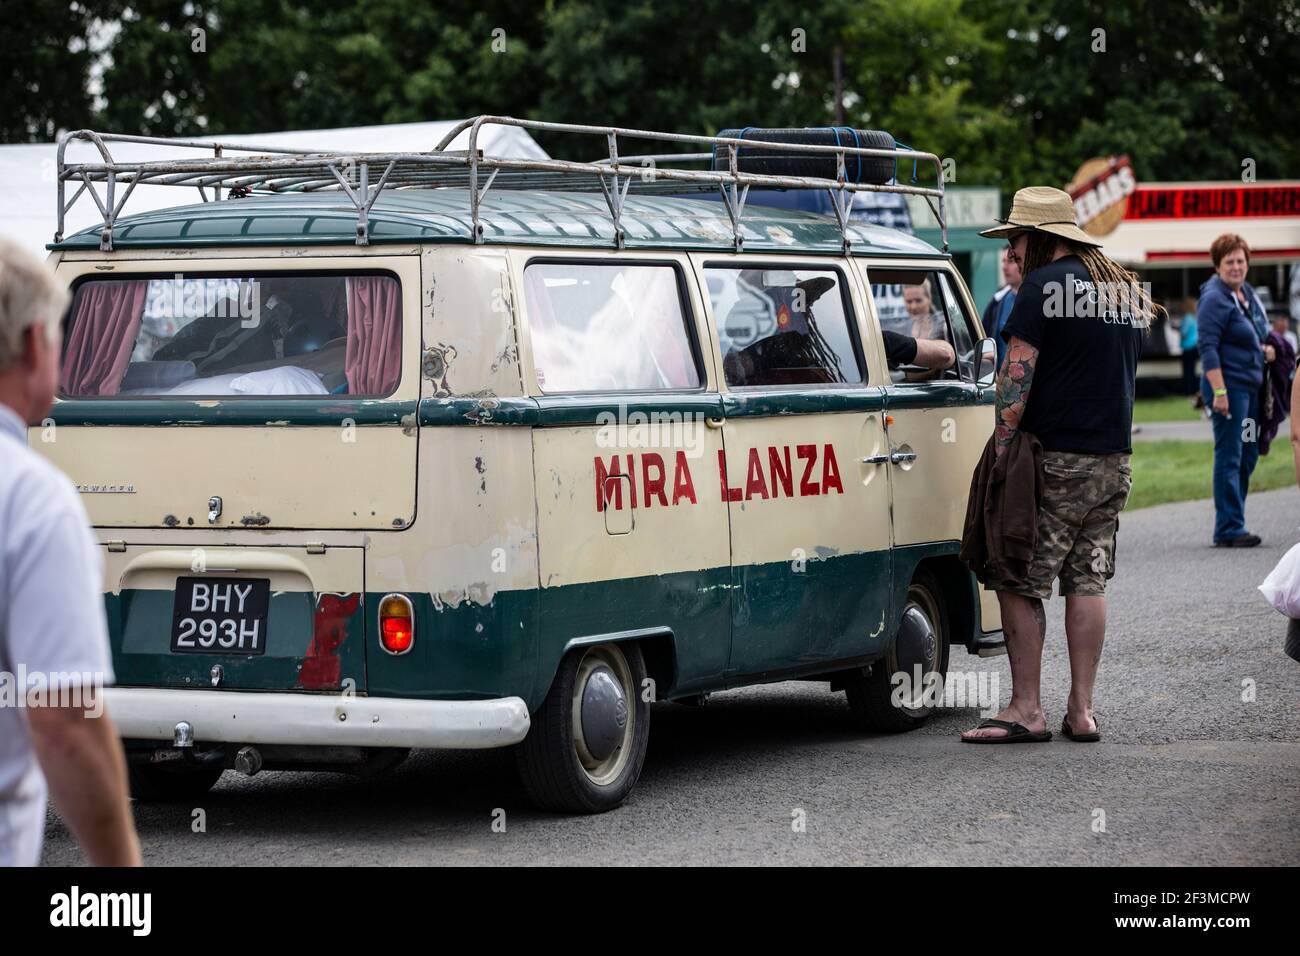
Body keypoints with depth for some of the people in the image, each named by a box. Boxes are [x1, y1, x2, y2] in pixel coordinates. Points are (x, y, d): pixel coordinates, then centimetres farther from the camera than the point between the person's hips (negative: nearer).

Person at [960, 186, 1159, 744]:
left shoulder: (1045, 285, -11)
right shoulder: (1127, 290, 14)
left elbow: (1017, 375, -15)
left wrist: (1001, 447, -12)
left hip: (1056, 458, -8)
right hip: (1114, 458, 8)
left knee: (1019, 583, -1)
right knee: (1088, 583, 10)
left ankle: (1026, 710, -2)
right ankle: (1081, 710, 10)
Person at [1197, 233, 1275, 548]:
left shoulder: (1248, 294, 14)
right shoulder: (1215, 298, -13)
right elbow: (1207, 348, -18)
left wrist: (1264, 350, 7)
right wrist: (1219, 391, -24)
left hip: (1250, 386, 9)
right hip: (1229, 385, -9)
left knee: (1248, 455, 13)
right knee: (1229, 457, -6)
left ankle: (1230, 525, 21)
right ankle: (1229, 530, -3)